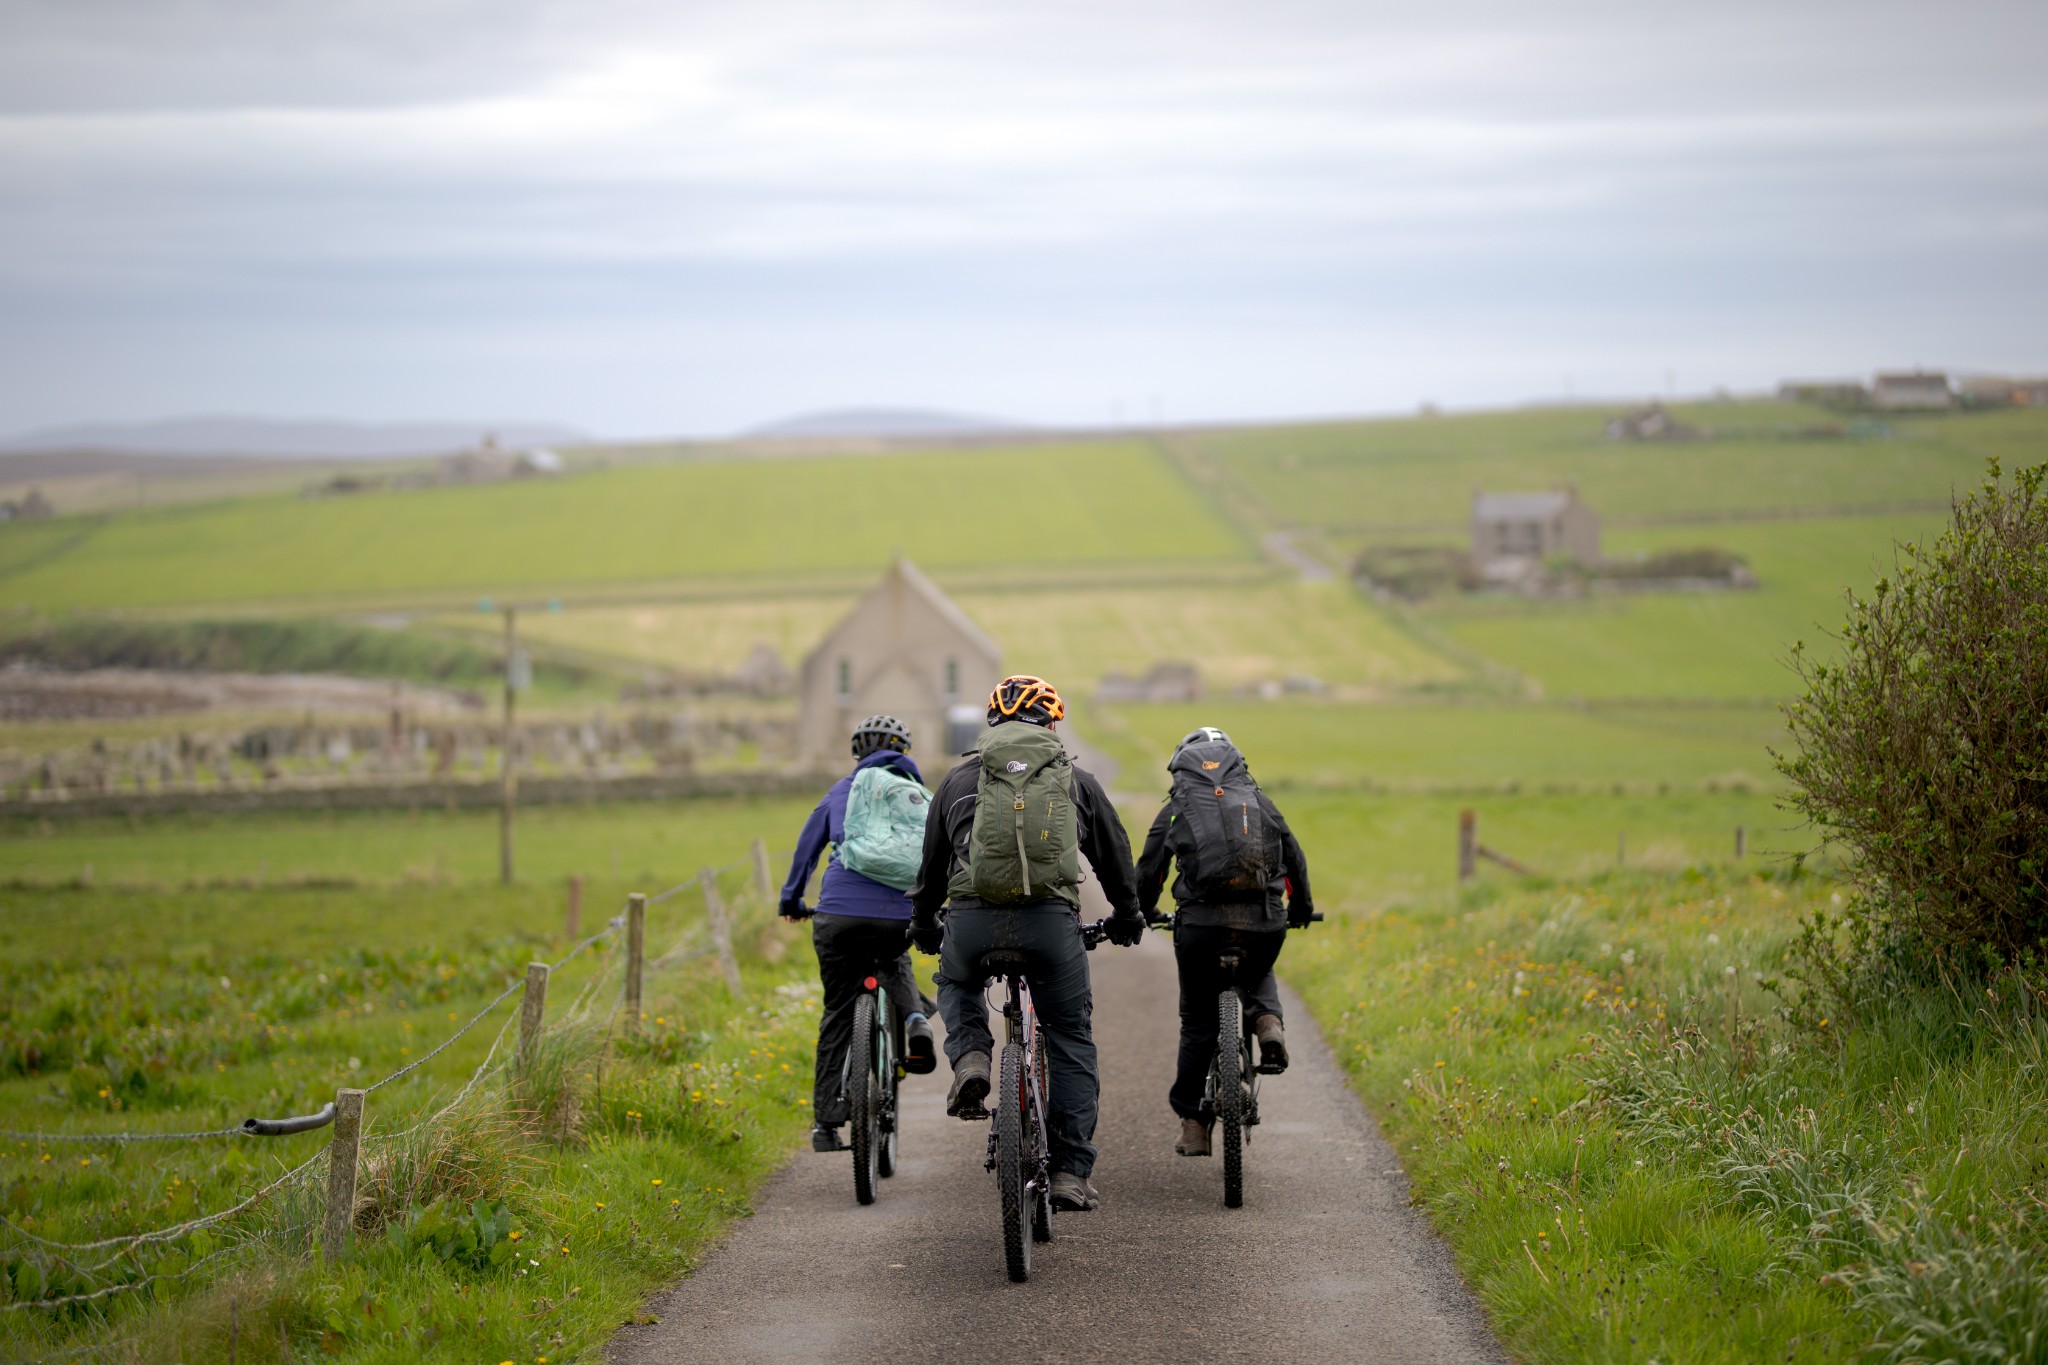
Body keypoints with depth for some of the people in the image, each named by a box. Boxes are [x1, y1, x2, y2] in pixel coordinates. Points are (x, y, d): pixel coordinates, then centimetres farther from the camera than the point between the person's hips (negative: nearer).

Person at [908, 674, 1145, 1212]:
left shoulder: (959, 780, 19)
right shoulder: (1076, 781, 18)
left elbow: (931, 866, 28)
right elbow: (1115, 857, 29)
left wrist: (923, 928, 45)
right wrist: (1127, 917, 47)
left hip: (971, 921, 1)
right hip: (1051, 922, -1)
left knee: (957, 985, 34)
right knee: (1071, 1040, 15)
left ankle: (970, 1058, 4)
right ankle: (1071, 1172, 11)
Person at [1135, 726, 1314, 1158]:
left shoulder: (1176, 809, 13)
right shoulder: (1260, 802, 18)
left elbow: (1149, 868, 15)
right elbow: (1294, 858, 23)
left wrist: (1141, 914, 35)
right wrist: (1301, 908, 40)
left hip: (1202, 922, -2)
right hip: (1264, 921, 2)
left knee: (1198, 1021, 14)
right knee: (1257, 975, 35)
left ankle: (1193, 1126, 13)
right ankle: (1268, 1022, 1)